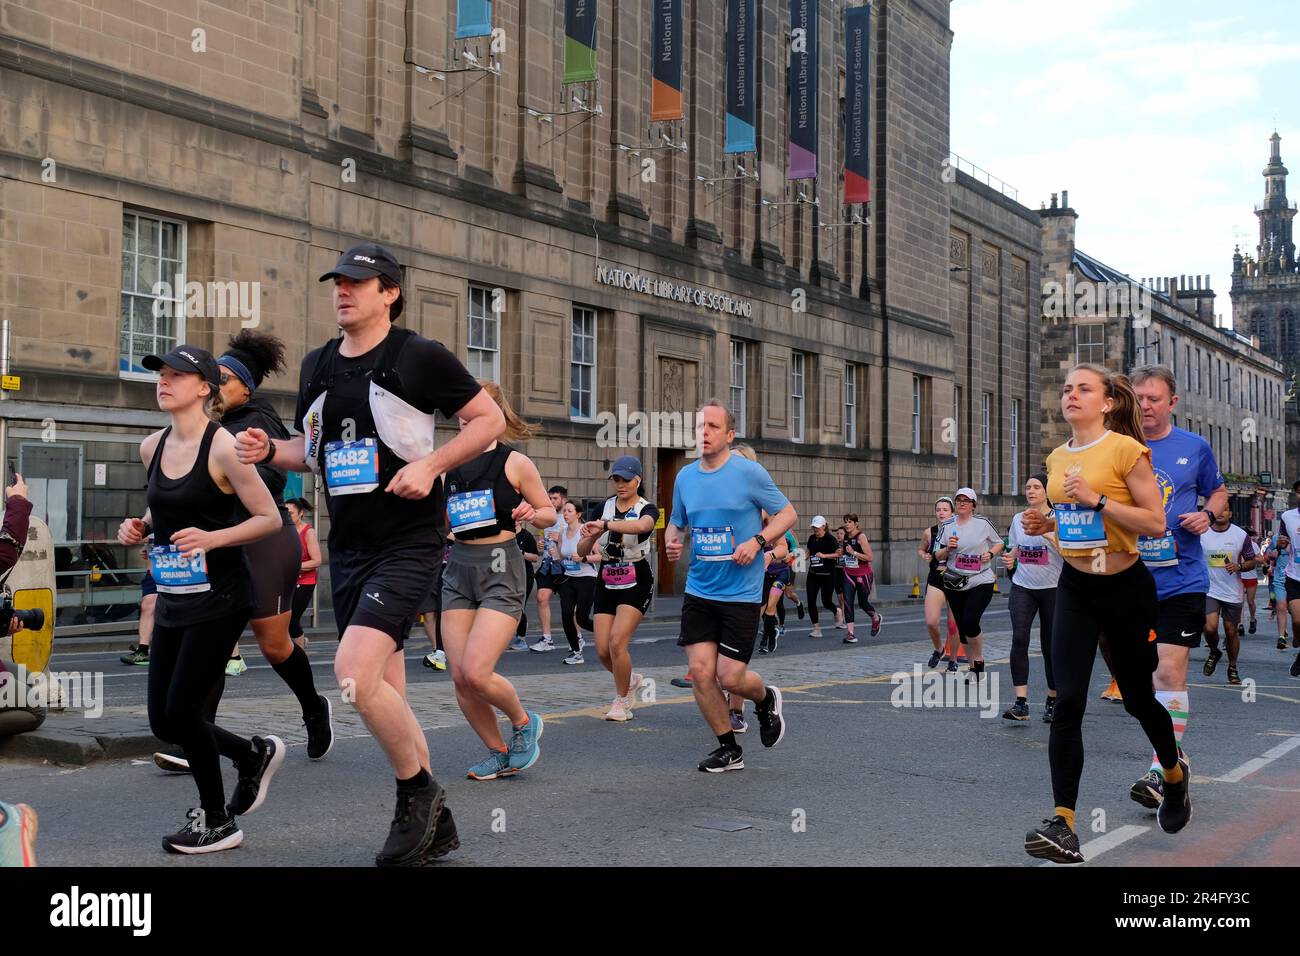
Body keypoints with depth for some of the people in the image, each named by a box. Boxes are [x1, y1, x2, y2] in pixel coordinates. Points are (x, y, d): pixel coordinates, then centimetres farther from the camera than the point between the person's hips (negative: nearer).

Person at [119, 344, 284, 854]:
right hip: (172, 598, 7)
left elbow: (270, 518, -12)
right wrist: (141, 527, 4)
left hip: (219, 597, -7)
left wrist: (211, 538, -24)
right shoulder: (152, 447, 7)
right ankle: (254, 755, 32)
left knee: (181, 710, -6)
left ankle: (217, 822, 14)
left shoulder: (222, 448, -14)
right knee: (163, 721, 7)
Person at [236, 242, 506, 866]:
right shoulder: (317, 366, 12)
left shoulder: (419, 357, -6)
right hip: (348, 548, 7)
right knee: (384, 694, 9)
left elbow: (490, 419, -3)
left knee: (354, 674, -22)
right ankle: (435, 822, 23)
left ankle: (416, 790, 2)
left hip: (407, 542, -7)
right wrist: (270, 451, 2)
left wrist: (429, 464, -16)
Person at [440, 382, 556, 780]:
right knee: (460, 678, 0)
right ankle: (500, 754, 19)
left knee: (476, 672, -16)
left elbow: (549, 514, 5)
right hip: (459, 568, 5)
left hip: (501, 569, -5)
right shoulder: (451, 464, 11)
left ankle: (524, 722, 13)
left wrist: (530, 514, -15)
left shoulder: (515, 463, -3)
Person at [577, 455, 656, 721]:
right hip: (606, 583, 4)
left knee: (617, 642, -17)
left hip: (636, 584, -4)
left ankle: (622, 703, 2)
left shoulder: (647, 508, -6)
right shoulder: (604, 507, 5)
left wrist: (605, 525, -42)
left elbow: (641, 525, -34)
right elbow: (581, 551, 3)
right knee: (603, 651, -2)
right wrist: (590, 536, -18)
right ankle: (631, 679, 30)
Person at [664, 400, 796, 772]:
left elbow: (787, 513, 0)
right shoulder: (684, 477, 6)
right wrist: (672, 541, -3)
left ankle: (765, 699, 30)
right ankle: (729, 750, 15)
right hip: (698, 591, 4)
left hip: (740, 593, -4)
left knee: (730, 677, -6)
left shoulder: (749, 472, -8)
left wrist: (757, 540, -16)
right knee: (700, 672, -3)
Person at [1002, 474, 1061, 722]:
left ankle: (1052, 701, 24)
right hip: (1022, 587, 3)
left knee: (1050, 645, 4)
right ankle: (1021, 703, -18)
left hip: (1052, 588, -3)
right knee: (1019, 638, -15)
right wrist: (1010, 558, 2)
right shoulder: (1017, 519, 10)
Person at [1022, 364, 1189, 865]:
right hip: (1075, 587, 4)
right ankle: (1063, 826, -14)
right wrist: (1045, 523, 2)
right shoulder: (1057, 458, 7)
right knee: (1067, 701, -10)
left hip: (1126, 588, -4)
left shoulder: (1126, 449, -12)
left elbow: (1155, 522, -16)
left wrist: (1096, 499, -24)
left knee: (1137, 696, 12)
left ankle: (1175, 772, 44)